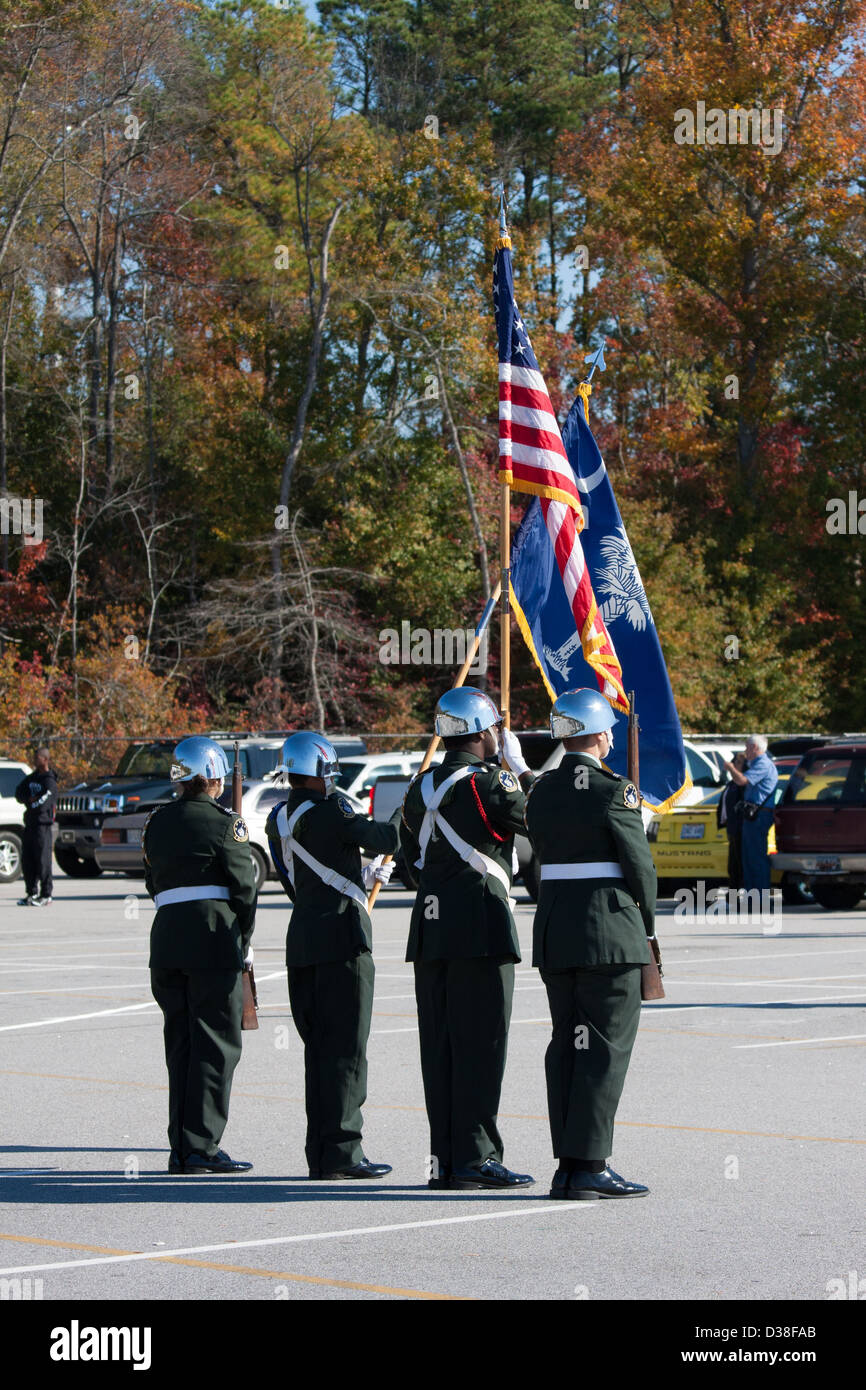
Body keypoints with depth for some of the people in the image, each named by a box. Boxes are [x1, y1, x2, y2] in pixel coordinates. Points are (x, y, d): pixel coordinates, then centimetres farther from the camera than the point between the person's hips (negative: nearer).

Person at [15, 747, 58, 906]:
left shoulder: (49, 781, -10)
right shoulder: (32, 778, 14)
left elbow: (43, 803, -18)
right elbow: (18, 793, 9)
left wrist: (30, 804, -2)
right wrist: (31, 799, -9)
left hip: (43, 823, -8)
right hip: (30, 823, 8)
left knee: (42, 860, -7)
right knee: (27, 860, 9)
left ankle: (46, 895, -2)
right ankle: (31, 893, 17)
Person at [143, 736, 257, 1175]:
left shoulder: (157, 822, 14)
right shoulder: (223, 822, -4)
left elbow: (153, 882, 17)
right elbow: (244, 886, -5)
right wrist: (244, 943, 6)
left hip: (166, 933, 6)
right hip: (213, 936, -6)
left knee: (181, 1042, 12)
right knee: (215, 1043, -1)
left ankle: (181, 1147, 11)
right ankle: (201, 1147, -5)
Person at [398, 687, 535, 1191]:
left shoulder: (421, 786, 11)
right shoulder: (488, 782, -11)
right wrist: (521, 767, 9)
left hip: (431, 924, 7)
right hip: (481, 926, -7)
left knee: (440, 1045, 9)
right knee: (481, 1041, -4)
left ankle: (445, 1158, 12)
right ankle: (476, 1157, -5)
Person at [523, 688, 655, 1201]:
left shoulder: (541, 791, 9)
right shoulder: (614, 791, -12)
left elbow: (544, 855, 12)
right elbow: (640, 863, -10)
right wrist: (647, 922, 6)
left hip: (554, 928, 7)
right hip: (610, 932, -7)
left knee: (566, 1044, 10)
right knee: (606, 1048, -4)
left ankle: (568, 1166, 11)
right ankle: (589, 1164, -7)